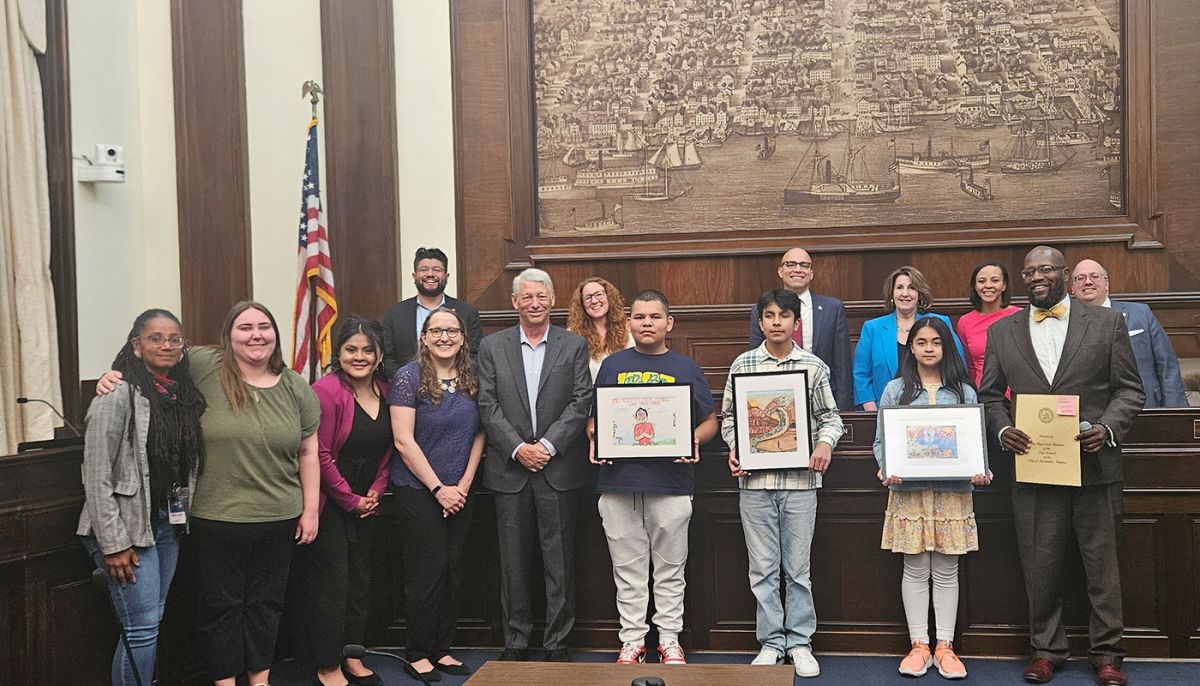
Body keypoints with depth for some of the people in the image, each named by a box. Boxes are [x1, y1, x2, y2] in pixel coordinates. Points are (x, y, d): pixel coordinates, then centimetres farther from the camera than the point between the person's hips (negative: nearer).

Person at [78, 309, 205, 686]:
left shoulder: (185, 394, 7)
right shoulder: (117, 397, -15)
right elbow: (97, 479, -16)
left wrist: (183, 515, 10)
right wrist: (114, 545, -18)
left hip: (169, 525, 7)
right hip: (126, 528, -7)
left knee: (152, 621, 14)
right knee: (143, 628, -5)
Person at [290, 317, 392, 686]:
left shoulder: (384, 392, 4)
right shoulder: (326, 391, -17)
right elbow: (320, 455, -18)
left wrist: (376, 491, -1)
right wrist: (350, 500, -12)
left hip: (365, 503, 7)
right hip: (328, 503, -7)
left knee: (360, 579, 13)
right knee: (332, 582, -1)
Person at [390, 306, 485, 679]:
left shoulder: (471, 379, 6)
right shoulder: (409, 377, -9)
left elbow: (478, 435, 7)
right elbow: (404, 441, -12)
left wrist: (464, 485, -3)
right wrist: (438, 488, -13)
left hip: (460, 492, 5)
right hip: (418, 490, -5)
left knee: (452, 572, 8)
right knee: (429, 572, -2)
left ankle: (442, 649, 20)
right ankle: (418, 653, 13)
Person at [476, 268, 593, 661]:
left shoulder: (574, 345, 5)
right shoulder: (492, 347, 6)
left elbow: (581, 402, -3)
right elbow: (488, 405, 1)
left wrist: (548, 445, -12)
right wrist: (518, 448, -10)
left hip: (559, 468, -1)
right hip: (510, 468, 1)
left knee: (559, 560, 4)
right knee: (513, 561, 8)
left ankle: (557, 643, 15)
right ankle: (515, 641, 19)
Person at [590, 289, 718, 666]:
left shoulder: (686, 368, 7)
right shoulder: (612, 364, 10)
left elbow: (710, 420, 10)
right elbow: (593, 416, 15)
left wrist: (694, 441, -10)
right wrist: (595, 440, -6)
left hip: (671, 483, -1)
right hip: (618, 481, 1)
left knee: (670, 570, 7)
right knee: (628, 570, 8)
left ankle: (670, 641, 19)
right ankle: (632, 640, 18)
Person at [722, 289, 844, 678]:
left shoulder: (813, 366, 3)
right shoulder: (742, 365, 4)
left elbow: (829, 416, 8)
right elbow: (729, 417, 9)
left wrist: (825, 442, -11)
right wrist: (734, 449, -8)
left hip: (800, 480, 0)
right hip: (755, 479, 1)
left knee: (798, 567, 8)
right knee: (763, 568, 7)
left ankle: (799, 642, 20)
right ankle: (771, 642, 20)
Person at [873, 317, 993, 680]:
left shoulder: (964, 391, 7)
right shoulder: (895, 390, 5)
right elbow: (881, 440, 4)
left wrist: (981, 470, -11)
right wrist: (885, 469, -14)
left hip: (953, 491, 1)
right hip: (909, 491, -1)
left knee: (947, 571, 6)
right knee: (915, 570, 5)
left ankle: (945, 646, 15)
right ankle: (918, 646, 14)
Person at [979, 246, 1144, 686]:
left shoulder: (1107, 323, 4)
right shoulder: (1002, 332, 8)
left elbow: (1129, 389, 3)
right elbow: (989, 395, 11)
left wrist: (1108, 428, -14)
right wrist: (1003, 430, -8)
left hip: (1093, 465, -1)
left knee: (1102, 563, 7)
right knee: (1039, 564, 7)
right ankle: (1046, 649, 22)